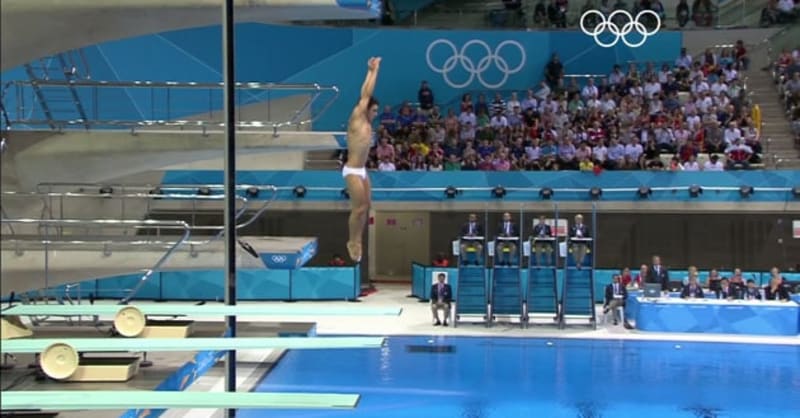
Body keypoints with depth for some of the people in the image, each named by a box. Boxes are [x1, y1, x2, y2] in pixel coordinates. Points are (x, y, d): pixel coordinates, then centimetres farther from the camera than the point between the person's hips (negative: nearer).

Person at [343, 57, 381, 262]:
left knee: (365, 207, 8)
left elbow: (368, 94, 12)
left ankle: (357, 240, 16)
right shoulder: (356, 119, -10)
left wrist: (375, 70, 15)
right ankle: (353, 242, 5)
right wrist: (372, 71, -2)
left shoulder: (366, 123, 11)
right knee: (358, 208, -6)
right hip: (352, 171, -8)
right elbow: (366, 94, -9)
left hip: (362, 170, 8)